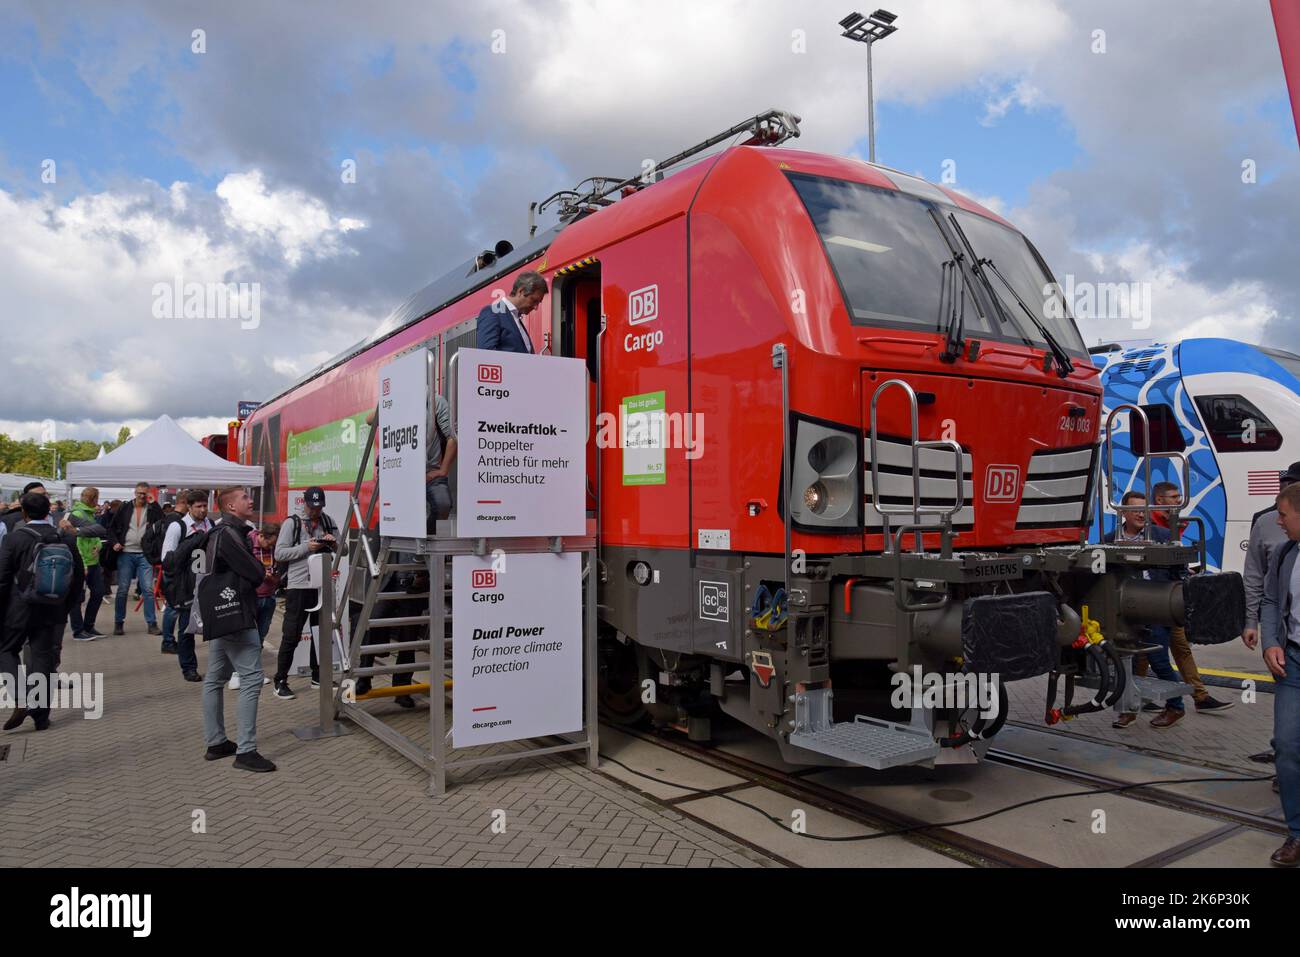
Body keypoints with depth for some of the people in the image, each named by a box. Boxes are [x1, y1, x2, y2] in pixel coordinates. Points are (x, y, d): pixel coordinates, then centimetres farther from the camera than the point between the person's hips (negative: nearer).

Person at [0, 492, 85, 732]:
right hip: (52, 612, 3)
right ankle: (41, 715, 13)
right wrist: (65, 607, 15)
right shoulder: (66, 539, 0)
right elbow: (79, 576, 5)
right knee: (43, 657, 9)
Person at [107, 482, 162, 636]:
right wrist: (115, 542, -4)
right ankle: (118, 623, 15)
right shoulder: (125, 508, 6)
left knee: (148, 589, -3)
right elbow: (112, 527, 11)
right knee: (122, 589, 5)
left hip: (144, 555, -1)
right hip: (126, 554, 1)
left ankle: (152, 624, 1)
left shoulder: (152, 508, 5)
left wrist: (154, 503, -11)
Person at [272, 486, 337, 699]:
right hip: (298, 587, -5)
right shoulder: (292, 523, -2)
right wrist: (306, 547, -18)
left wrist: (334, 543, -8)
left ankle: (318, 676, 26)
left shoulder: (329, 522, 10)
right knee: (291, 636, -2)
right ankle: (280, 681, 8)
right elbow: (279, 553, -9)